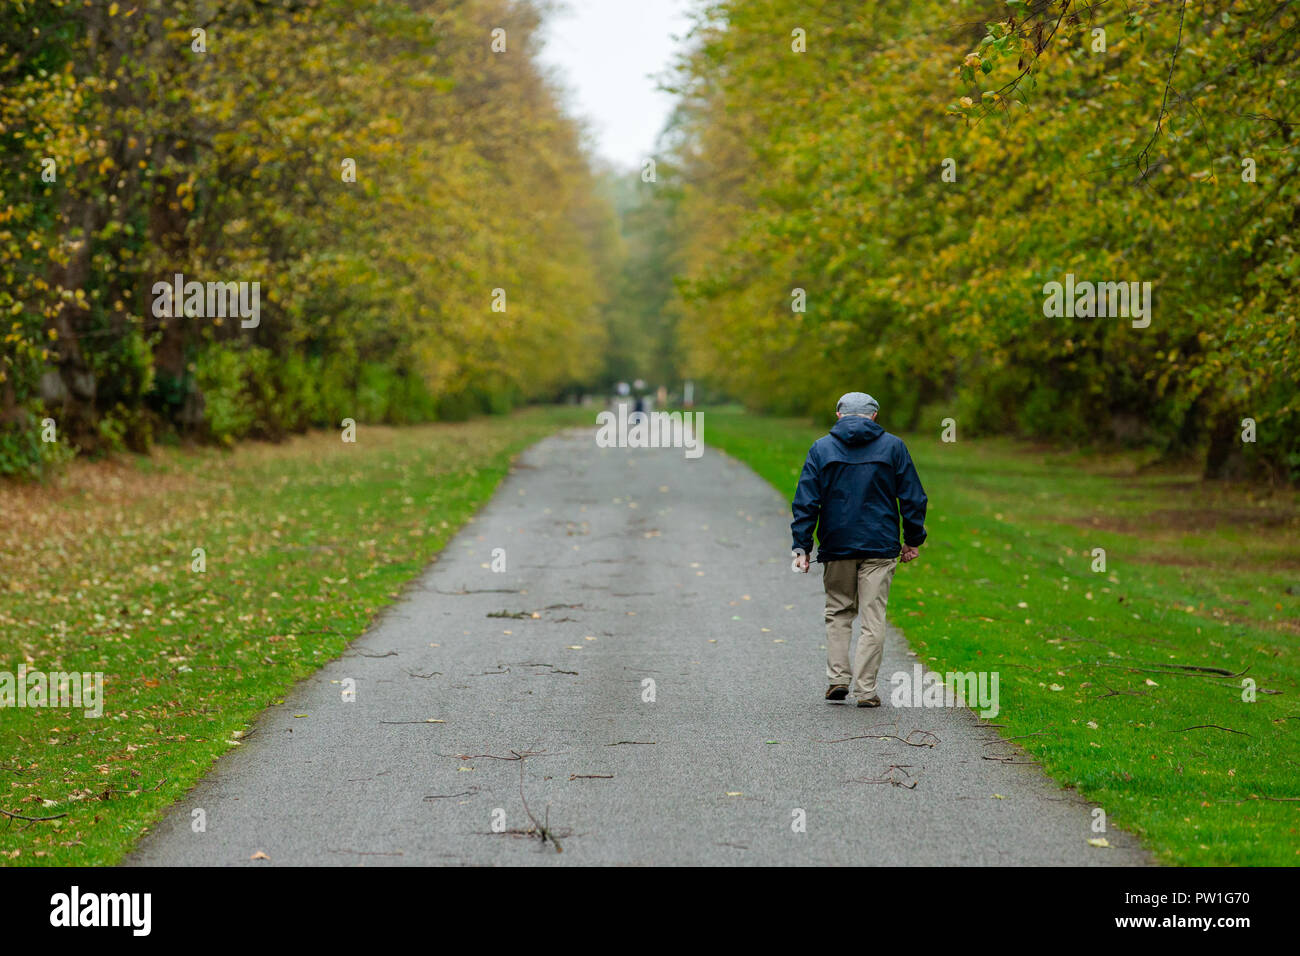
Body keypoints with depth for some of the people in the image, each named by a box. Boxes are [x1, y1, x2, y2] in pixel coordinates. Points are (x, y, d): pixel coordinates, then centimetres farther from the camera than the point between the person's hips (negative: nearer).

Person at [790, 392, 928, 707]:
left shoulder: (821, 448, 3)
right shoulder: (893, 446, 3)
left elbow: (805, 501, -1)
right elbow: (913, 497, 4)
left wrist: (801, 546, 0)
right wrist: (913, 539, 13)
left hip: (837, 545, 1)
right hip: (880, 547, -1)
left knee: (838, 611, 16)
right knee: (873, 618, 1)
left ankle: (837, 678, 6)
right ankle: (865, 690, -2)